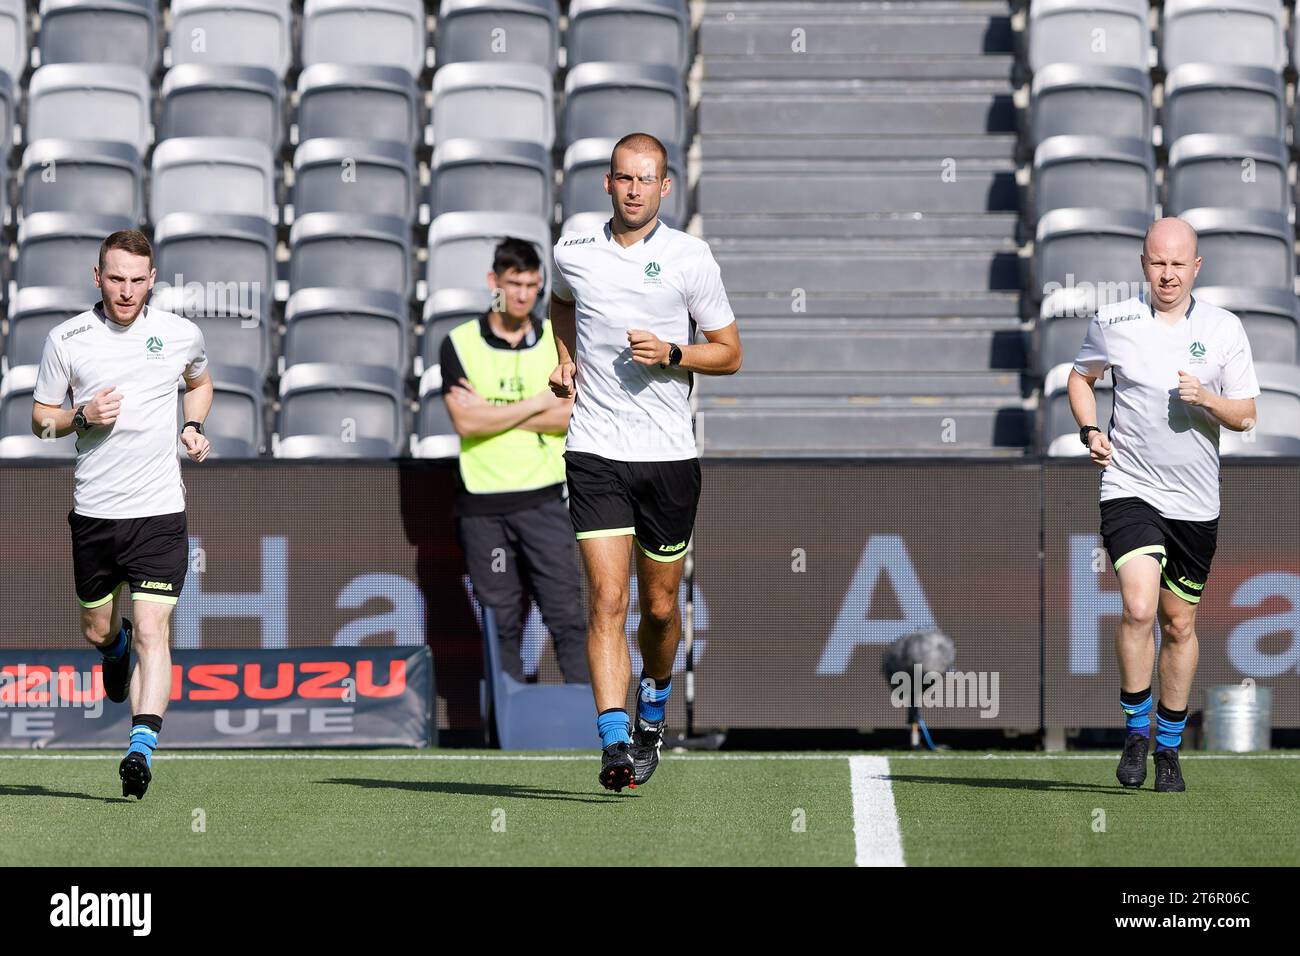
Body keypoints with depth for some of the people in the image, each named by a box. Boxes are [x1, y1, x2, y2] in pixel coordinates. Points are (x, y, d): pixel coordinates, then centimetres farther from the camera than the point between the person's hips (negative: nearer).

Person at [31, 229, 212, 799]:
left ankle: (142, 749, -20)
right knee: (98, 631, 14)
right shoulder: (66, 339, -2)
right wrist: (82, 416, -14)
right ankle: (117, 648, 51)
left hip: (159, 513, -1)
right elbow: (40, 418, 7)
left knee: (152, 632, -14)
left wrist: (193, 428, 5)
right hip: (93, 511, 1)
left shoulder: (181, 335, 1)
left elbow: (199, 383, 24)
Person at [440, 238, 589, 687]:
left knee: (566, 613, -5)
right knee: (500, 620, 3)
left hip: (543, 498, 0)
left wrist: (492, 412, -10)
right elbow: (466, 422, -10)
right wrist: (539, 403, -9)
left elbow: (570, 417, -6)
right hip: (483, 503, 0)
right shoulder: (459, 344, 1)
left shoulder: (559, 340, 5)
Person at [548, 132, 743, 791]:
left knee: (660, 606, 10)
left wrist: (672, 354, -15)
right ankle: (615, 743, -19)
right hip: (595, 451, 0)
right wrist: (565, 359, 12)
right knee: (606, 598, -14)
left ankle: (653, 705, 40)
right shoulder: (572, 253, 3)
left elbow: (729, 353, 3)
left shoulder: (690, 258, -3)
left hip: (669, 455, 0)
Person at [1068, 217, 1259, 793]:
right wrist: (1090, 431, 1)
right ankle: (1137, 731, -3)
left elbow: (1245, 414, 4)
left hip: (1195, 501, 2)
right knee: (1139, 608, -21)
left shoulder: (1224, 329, 1)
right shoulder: (1113, 322, 0)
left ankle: (1169, 748, 24)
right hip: (1130, 488, -2)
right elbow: (1081, 377, 18)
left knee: (1180, 623, 9)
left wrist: (1206, 398, -16)